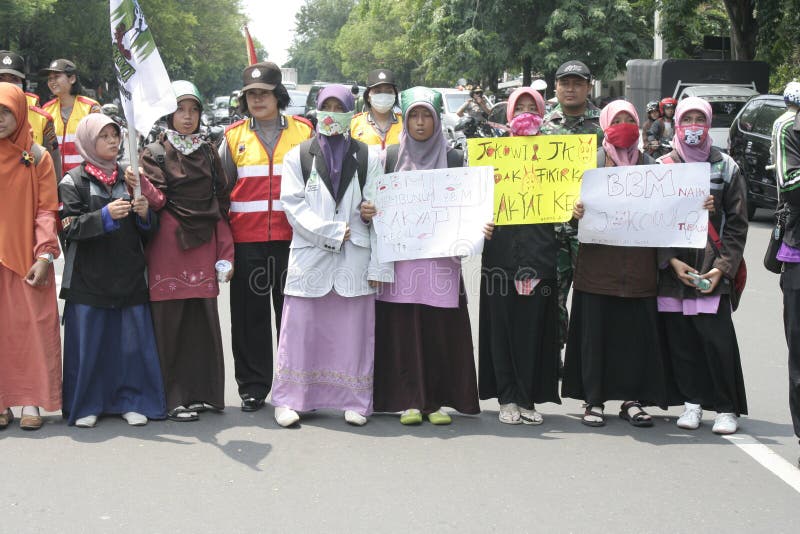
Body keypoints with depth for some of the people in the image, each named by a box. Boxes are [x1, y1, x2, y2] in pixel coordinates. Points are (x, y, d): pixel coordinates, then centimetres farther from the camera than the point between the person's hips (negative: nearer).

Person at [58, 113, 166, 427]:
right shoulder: (74, 181, 2)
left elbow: (149, 232, 16)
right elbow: (69, 227, -9)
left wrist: (144, 214, -6)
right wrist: (105, 215, -21)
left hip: (129, 277, 3)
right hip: (88, 279, -3)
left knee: (132, 340, 3)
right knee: (89, 342, 0)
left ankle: (131, 401, 13)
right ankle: (86, 404, 11)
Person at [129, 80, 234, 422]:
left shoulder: (208, 153, 15)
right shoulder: (155, 153, 3)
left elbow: (221, 204, 13)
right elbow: (158, 200, -9)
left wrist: (226, 253, 8)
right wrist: (141, 186, -30)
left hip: (204, 247, 4)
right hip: (168, 246, -4)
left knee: (204, 320, 4)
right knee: (170, 322, -3)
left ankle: (202, 393, 13)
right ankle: (172, 399, 2)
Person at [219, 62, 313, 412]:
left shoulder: (303, 132, 7)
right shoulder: (234, 137, 9)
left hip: (291, 238, -1)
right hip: (246, 240, 1)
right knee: (250, 314, 4)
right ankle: (252, 387, 14)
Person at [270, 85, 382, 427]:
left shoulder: (367, 157, 11)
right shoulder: (298, 156, 9)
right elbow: (293, 205, 0)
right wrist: (333, 232, -9)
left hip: (354, 257, 1)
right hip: (309, 255, 0)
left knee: (352, 331, 1)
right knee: (301, 329, -3)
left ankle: (354, 402, 8)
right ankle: (288, 400, 4)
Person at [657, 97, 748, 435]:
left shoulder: (726, 167, 7)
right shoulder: (662, 167, 8)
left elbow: (737, 224, 5)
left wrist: (722, 267, -7)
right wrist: (671, 261, -7)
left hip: (713, 270, -1)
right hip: (672, 269, 2)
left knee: (718, 340, -7)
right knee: (680, 340, 2)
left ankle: (727, 408, 3)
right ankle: (692, 402, 15)